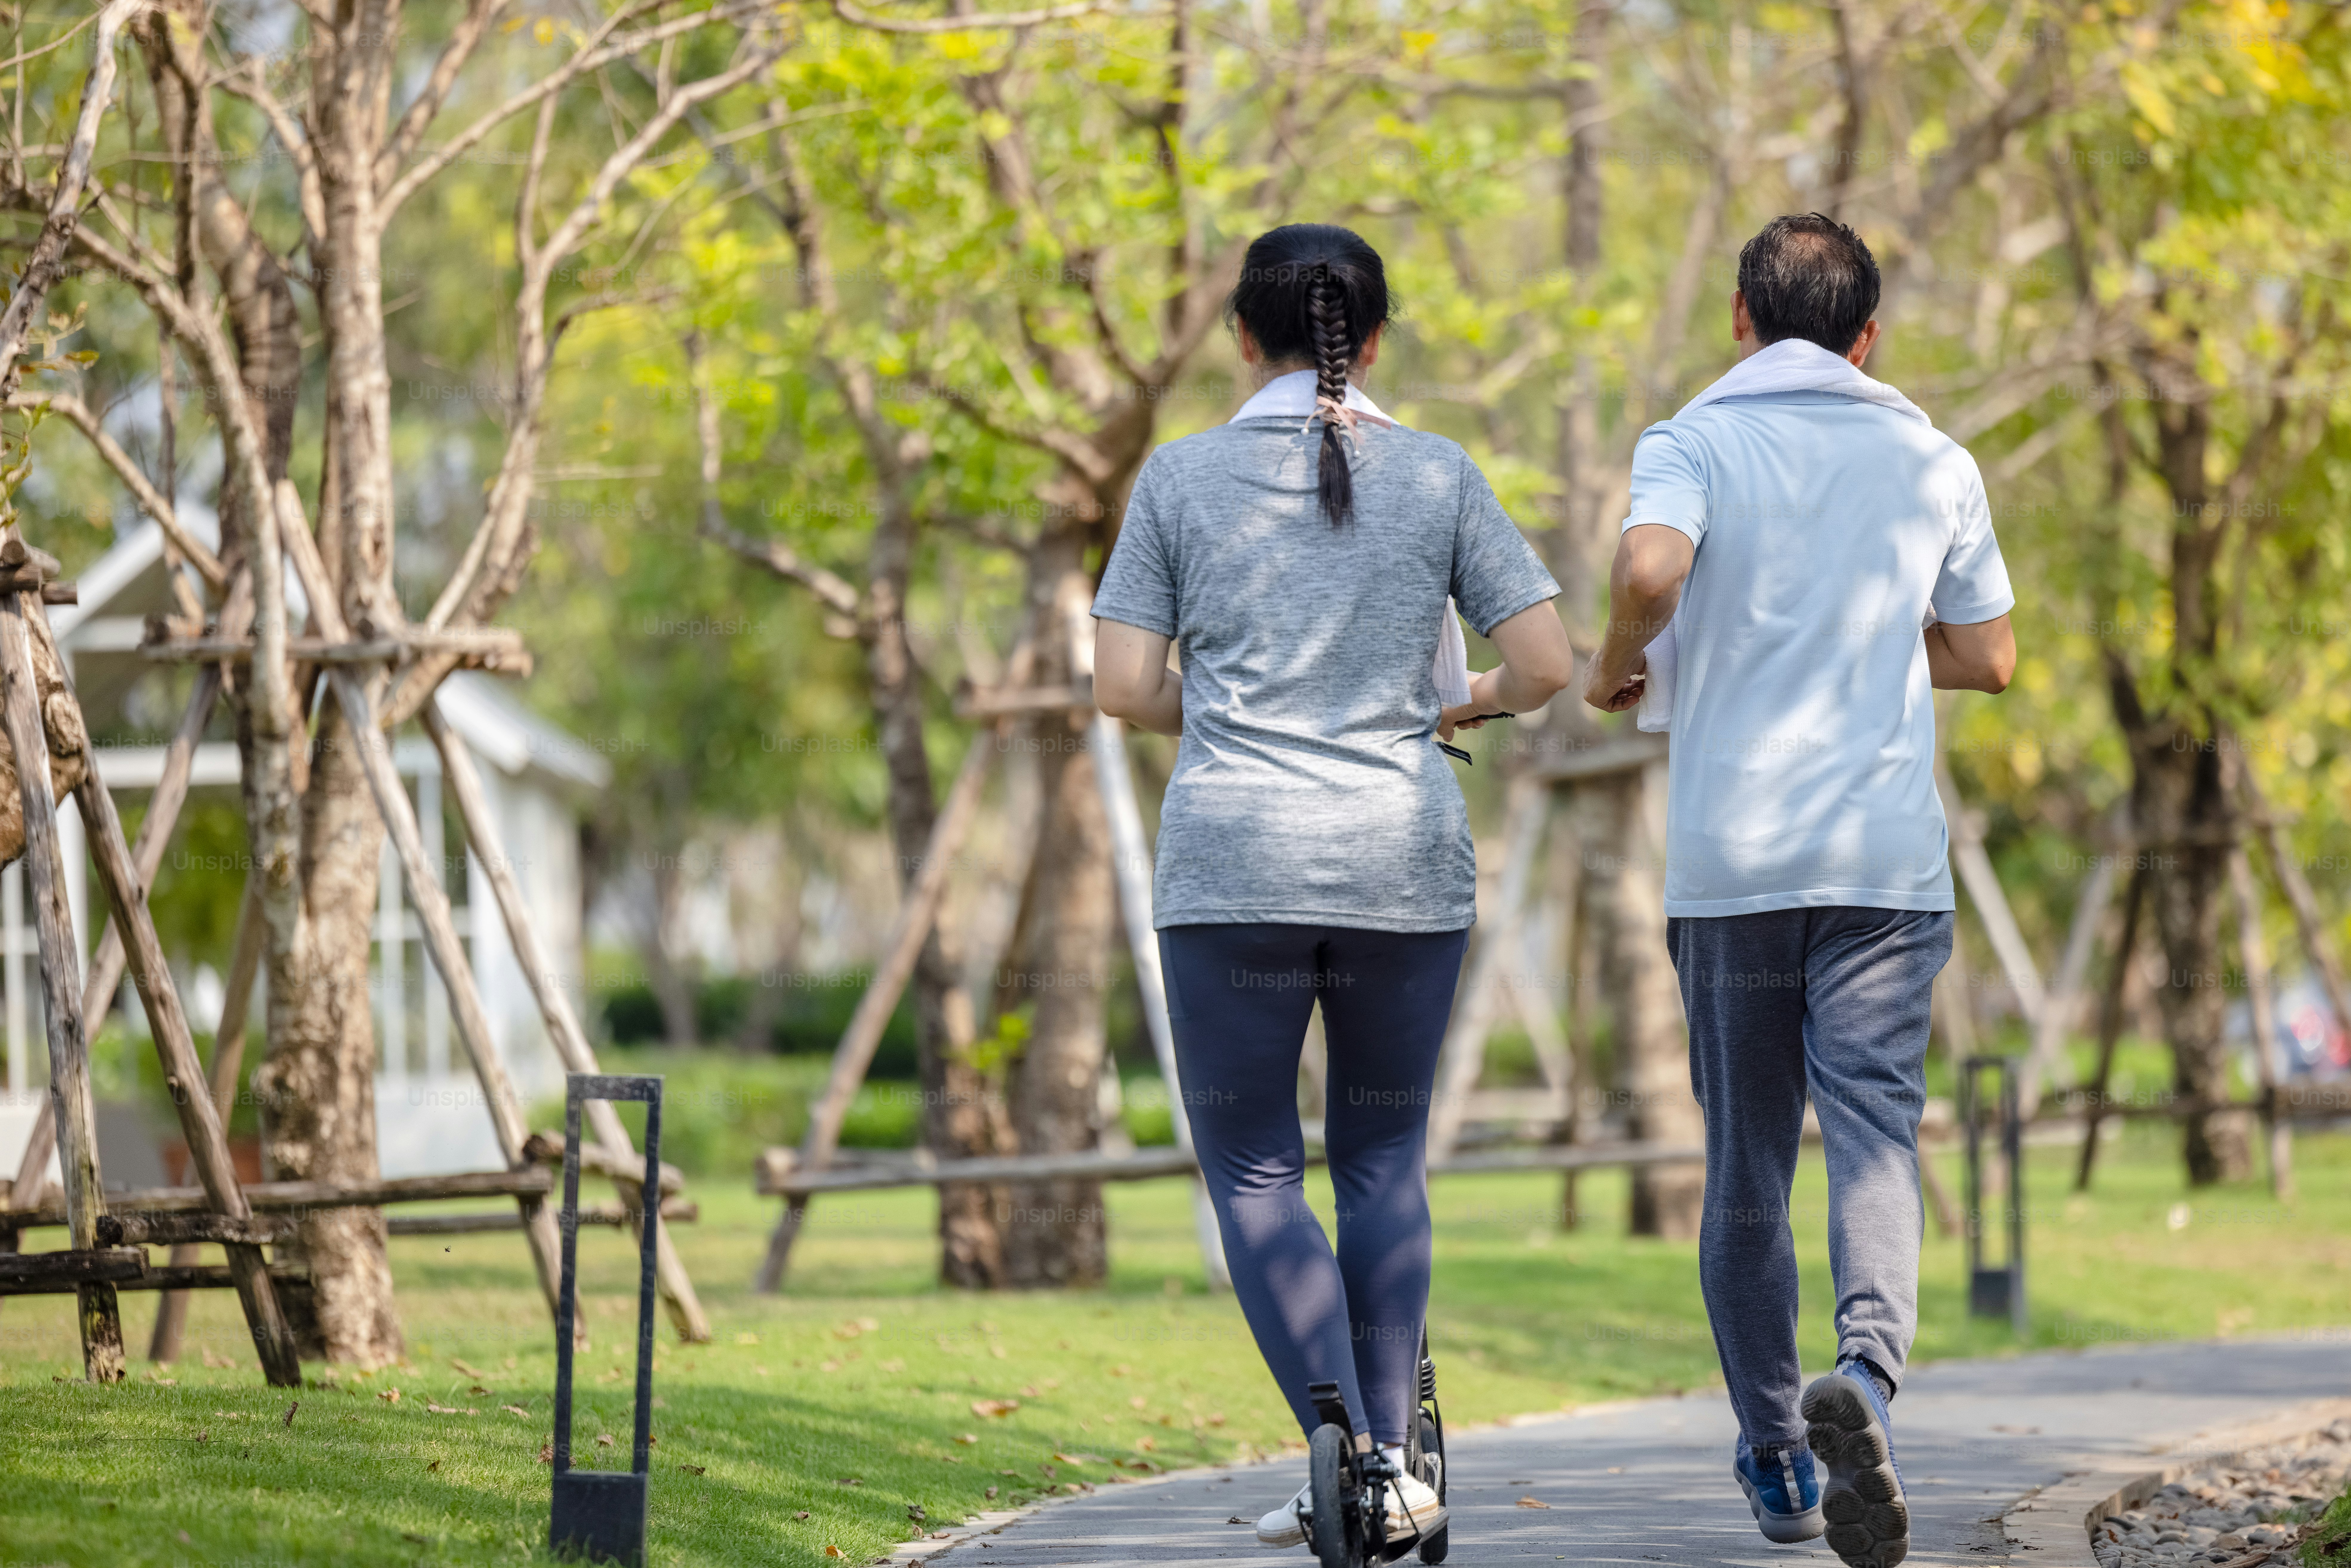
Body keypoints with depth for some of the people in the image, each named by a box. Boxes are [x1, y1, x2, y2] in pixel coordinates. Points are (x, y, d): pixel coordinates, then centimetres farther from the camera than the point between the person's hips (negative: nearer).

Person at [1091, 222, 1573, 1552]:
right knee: (1384, 1158, 17)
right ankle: (1393, 1456, 7)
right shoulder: (1439, 477, 3)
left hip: (1233, 863, -1)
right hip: (1406, 863, 1)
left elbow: (1127, 685, -1)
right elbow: (1549, 666, 0)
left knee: (1253, 1169, 7)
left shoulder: (1181, 476, 1)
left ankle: (1338, 1440, -13)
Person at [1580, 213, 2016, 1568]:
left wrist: (1615, 667, -1)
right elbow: (1989, 657, 17)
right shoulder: (1935, 463, 9)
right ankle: (1866, 1370, -36)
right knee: (1875, 1134, -8)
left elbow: (1649, 570, -20)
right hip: (1886, 857, 0)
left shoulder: (1693, 444, 1)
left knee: (1746, 1164, 11)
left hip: (1730, 859, 0)